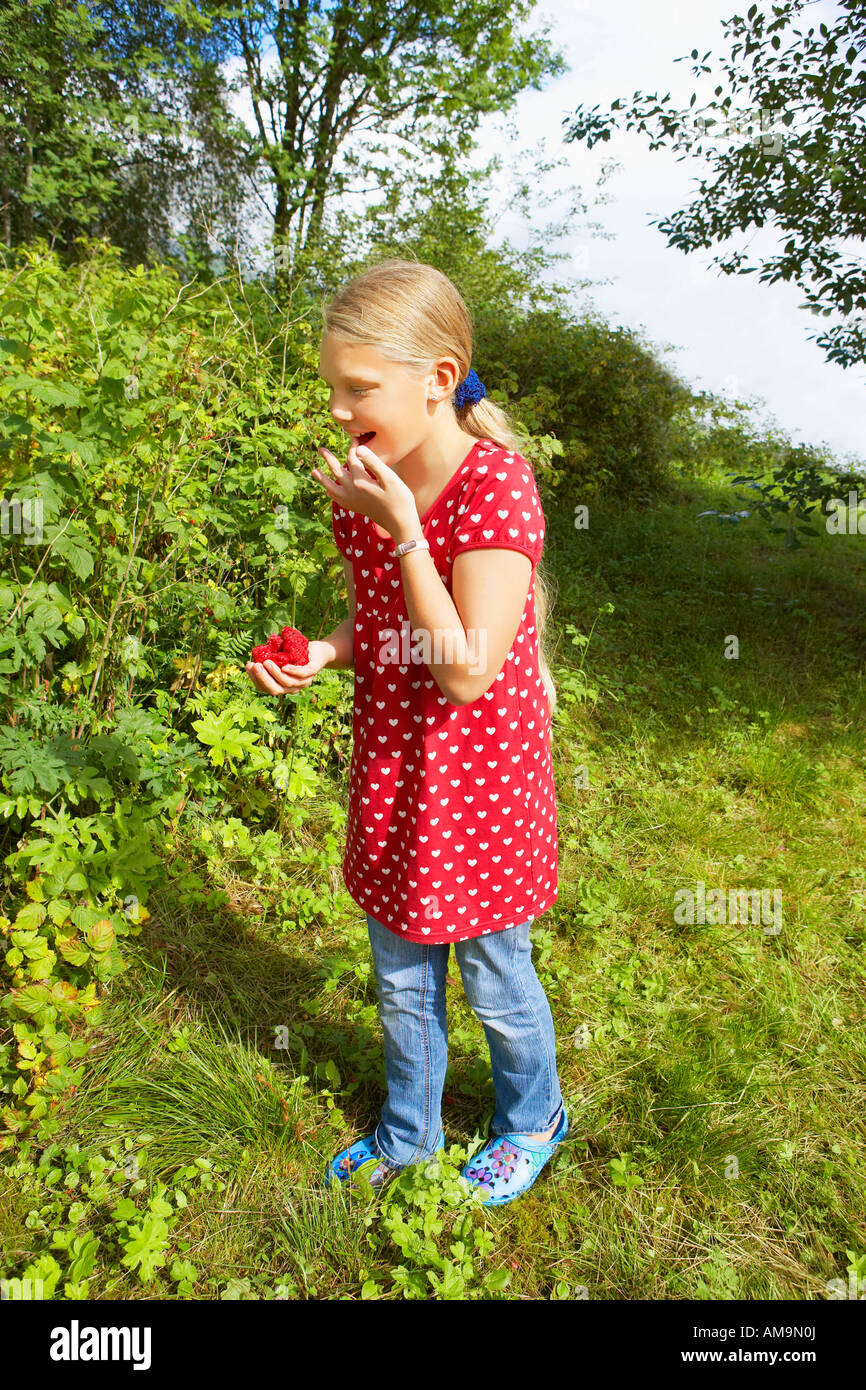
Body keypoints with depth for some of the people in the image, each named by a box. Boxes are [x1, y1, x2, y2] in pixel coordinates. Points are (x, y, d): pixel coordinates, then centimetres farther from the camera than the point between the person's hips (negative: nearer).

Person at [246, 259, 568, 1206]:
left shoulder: (496, 488, -23)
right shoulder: (360, 489, -1)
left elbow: (465, 673, -26)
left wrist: (402, 528, -28)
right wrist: (317, 655, -8)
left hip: (479, 782, -6)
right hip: (391, 777, 6)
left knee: (495, 984, 16)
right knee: (400, 982, 23)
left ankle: (532, 1123, 46)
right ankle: (407, 1132, 48)